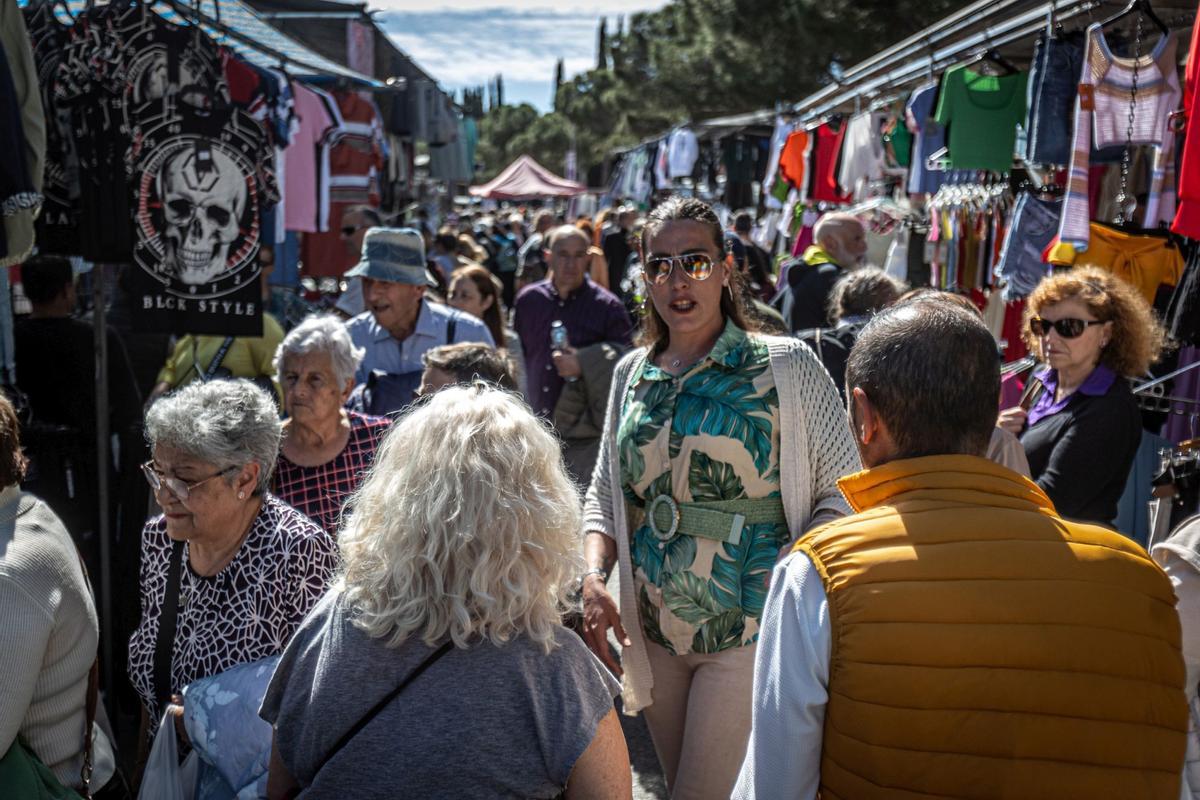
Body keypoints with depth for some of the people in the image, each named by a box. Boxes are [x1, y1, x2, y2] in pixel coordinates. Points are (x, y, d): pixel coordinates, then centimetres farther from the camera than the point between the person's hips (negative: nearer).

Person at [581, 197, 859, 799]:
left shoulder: (786, 366, -7)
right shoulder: (632, 373, 7)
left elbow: (842, 490, -7)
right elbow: (604, 494, 13)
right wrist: (594, 580, -4)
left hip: (748, 631, -5)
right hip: (651, 631, 5)